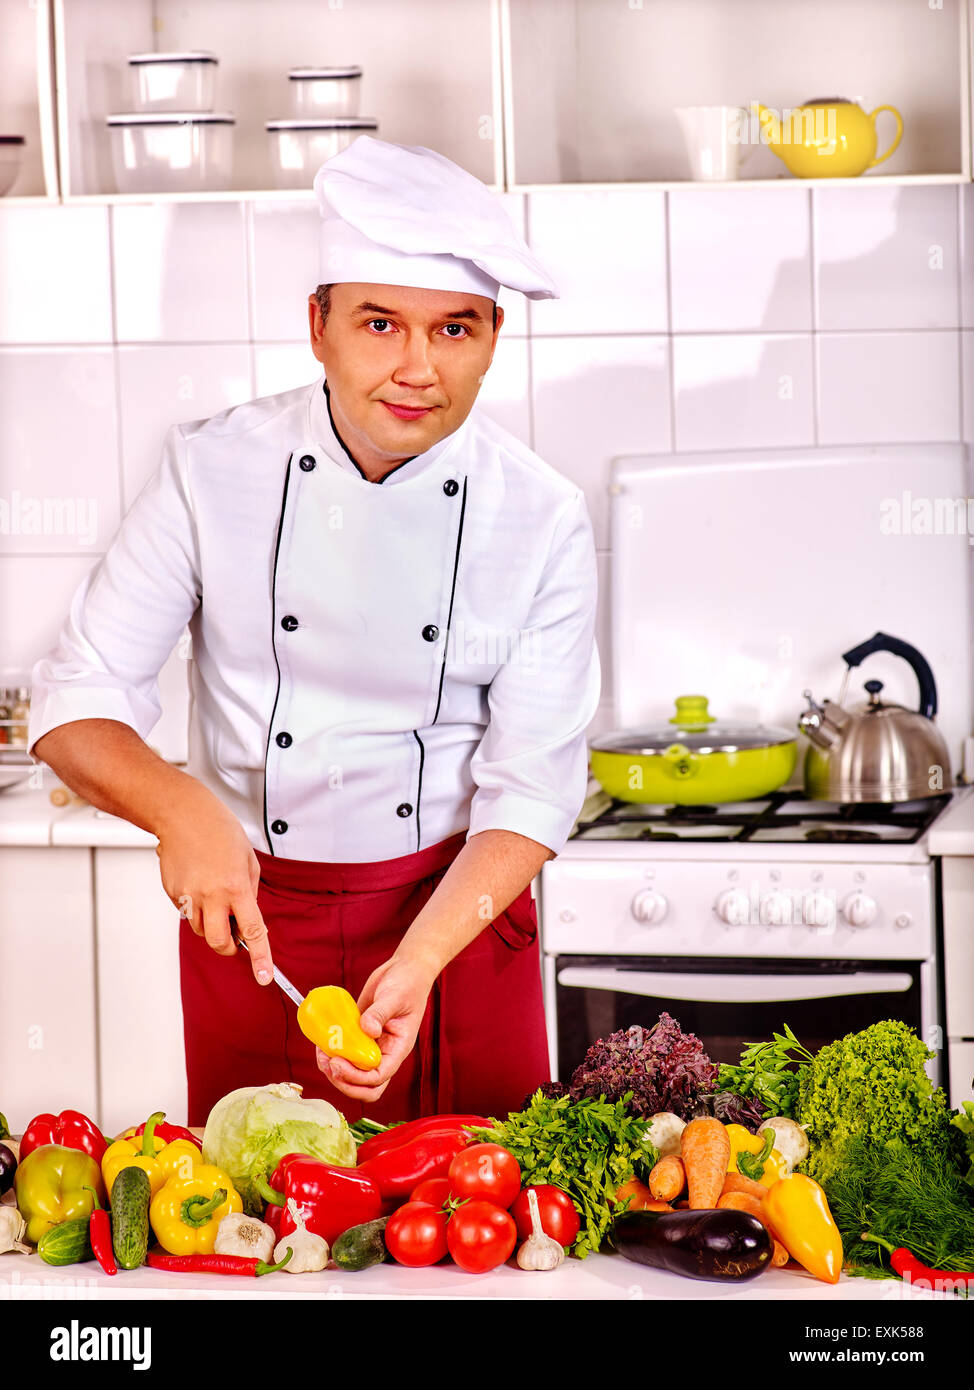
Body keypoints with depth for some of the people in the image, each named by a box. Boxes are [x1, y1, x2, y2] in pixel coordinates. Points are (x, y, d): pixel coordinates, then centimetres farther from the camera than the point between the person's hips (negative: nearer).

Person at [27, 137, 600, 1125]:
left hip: (458, 911, 0)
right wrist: (181, 809, -29)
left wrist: (417, 964, -25)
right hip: (248, 911, 0)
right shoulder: (213, 471, -11)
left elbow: (532, 789, -10)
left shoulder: (540, 521, -10)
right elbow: (78, 699, -9)